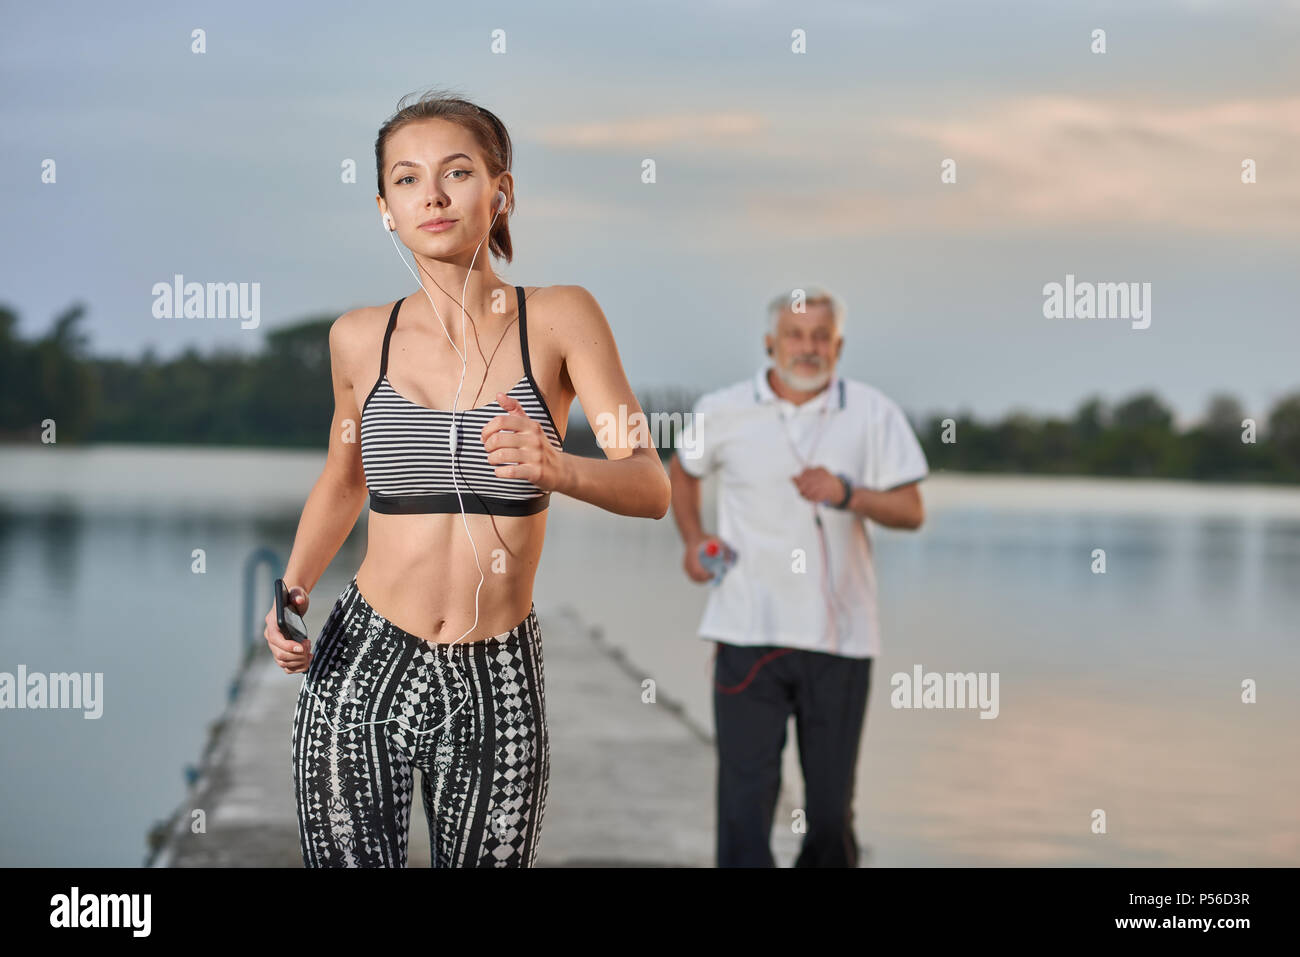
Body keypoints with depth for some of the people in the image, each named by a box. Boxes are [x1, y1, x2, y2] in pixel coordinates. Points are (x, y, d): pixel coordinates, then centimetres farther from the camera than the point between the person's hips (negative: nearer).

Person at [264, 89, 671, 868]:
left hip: (498, 685, -1)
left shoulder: (559, 320, -4)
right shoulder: (361, 338, 3)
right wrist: (292, 594, 5)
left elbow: (652, 488, -11)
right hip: (363, 667, 1)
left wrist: (559, 469, -31)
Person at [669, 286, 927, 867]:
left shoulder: (874, 414, 4)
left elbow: (911, 510, 0)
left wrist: (848, 494, -17)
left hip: (839, 635, 1)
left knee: (832, 807, 7)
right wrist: (693, 538, 8)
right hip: (748, 633, -1)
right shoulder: (722, 413, 5)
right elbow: (683, 469, 24)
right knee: (745, 794, -7)